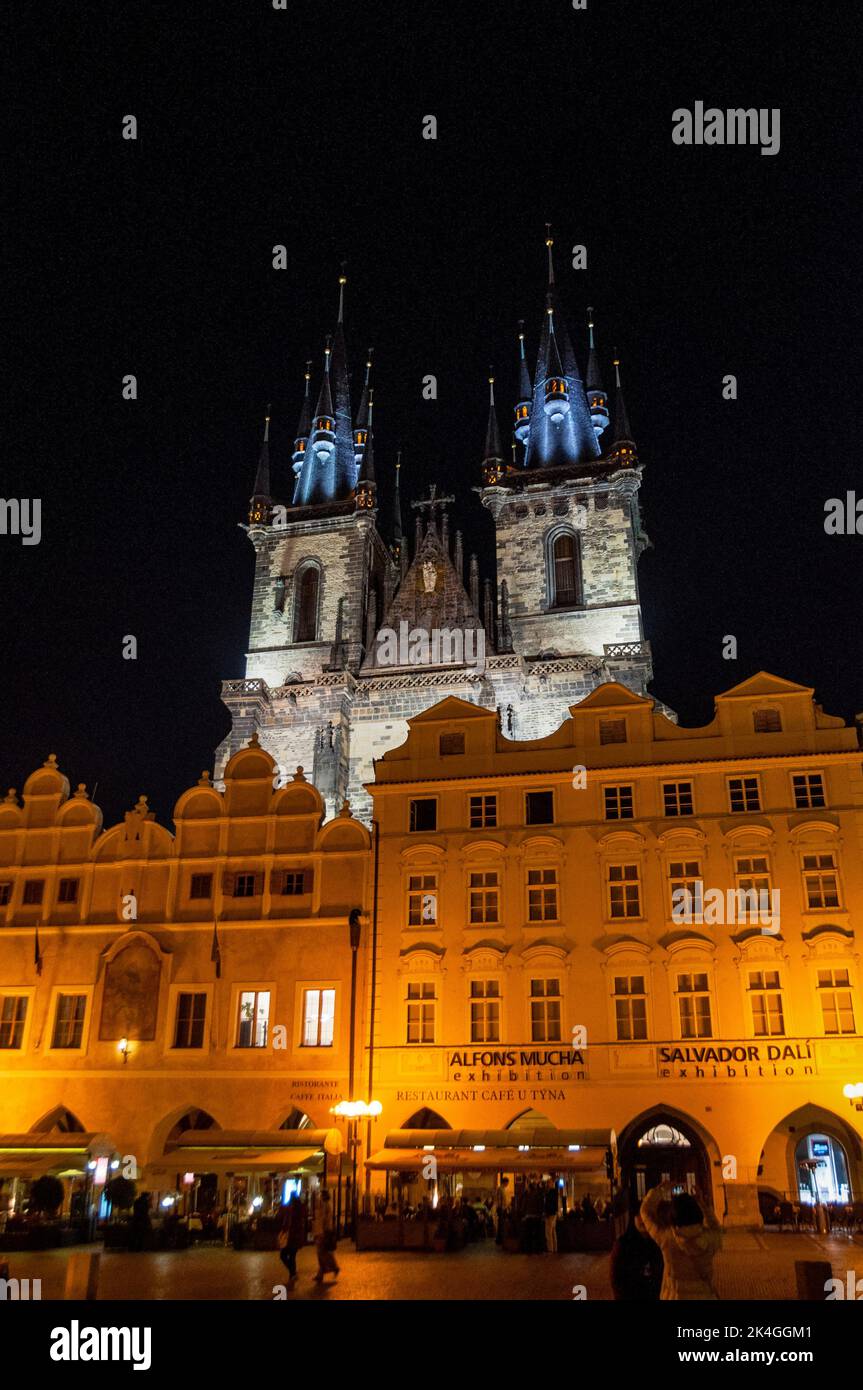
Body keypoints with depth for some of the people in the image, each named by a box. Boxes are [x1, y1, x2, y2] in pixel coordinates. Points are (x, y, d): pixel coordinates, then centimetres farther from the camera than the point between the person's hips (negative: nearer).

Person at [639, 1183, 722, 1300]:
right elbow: (716, 1229, 11)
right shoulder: (709, 1238, -16)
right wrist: (703, 1205, 14)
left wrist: (659, 1189, 7)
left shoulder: (667, 1238, -20)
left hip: (676, 1297, -2)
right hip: (705, 1296, 2)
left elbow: (646, 1212, -3)